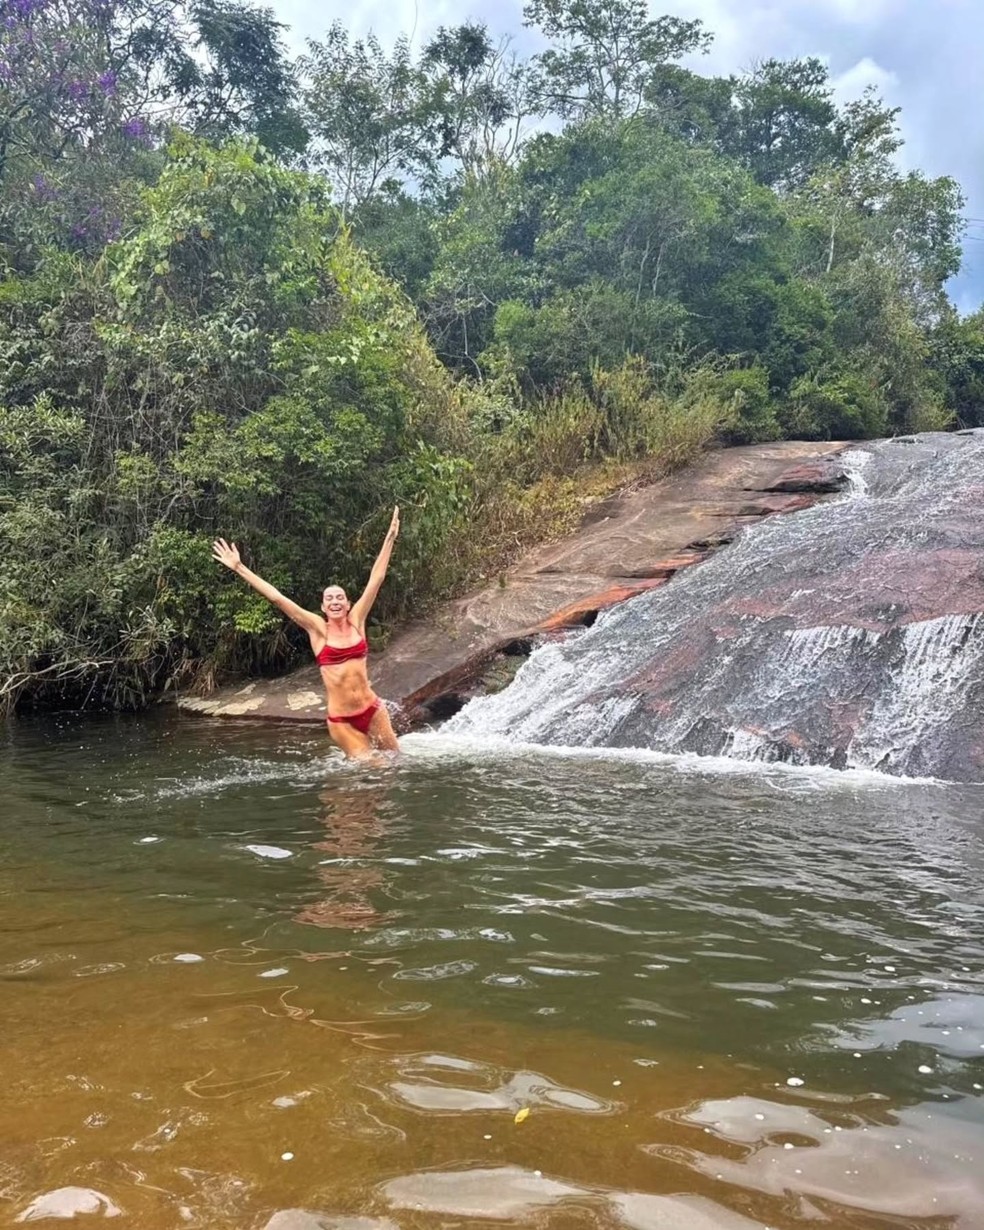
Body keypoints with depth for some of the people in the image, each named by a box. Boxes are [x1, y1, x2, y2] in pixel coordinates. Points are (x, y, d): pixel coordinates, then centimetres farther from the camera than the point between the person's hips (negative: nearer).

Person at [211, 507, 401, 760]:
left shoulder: (356, 621, 1)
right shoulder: (318, 628, -3)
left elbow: (376, 578, 1)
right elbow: (275, 597, -5)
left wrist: (391, 537, 1)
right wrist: (239, 568, -6)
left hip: (372, 710, 2)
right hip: (341, 720, -2)